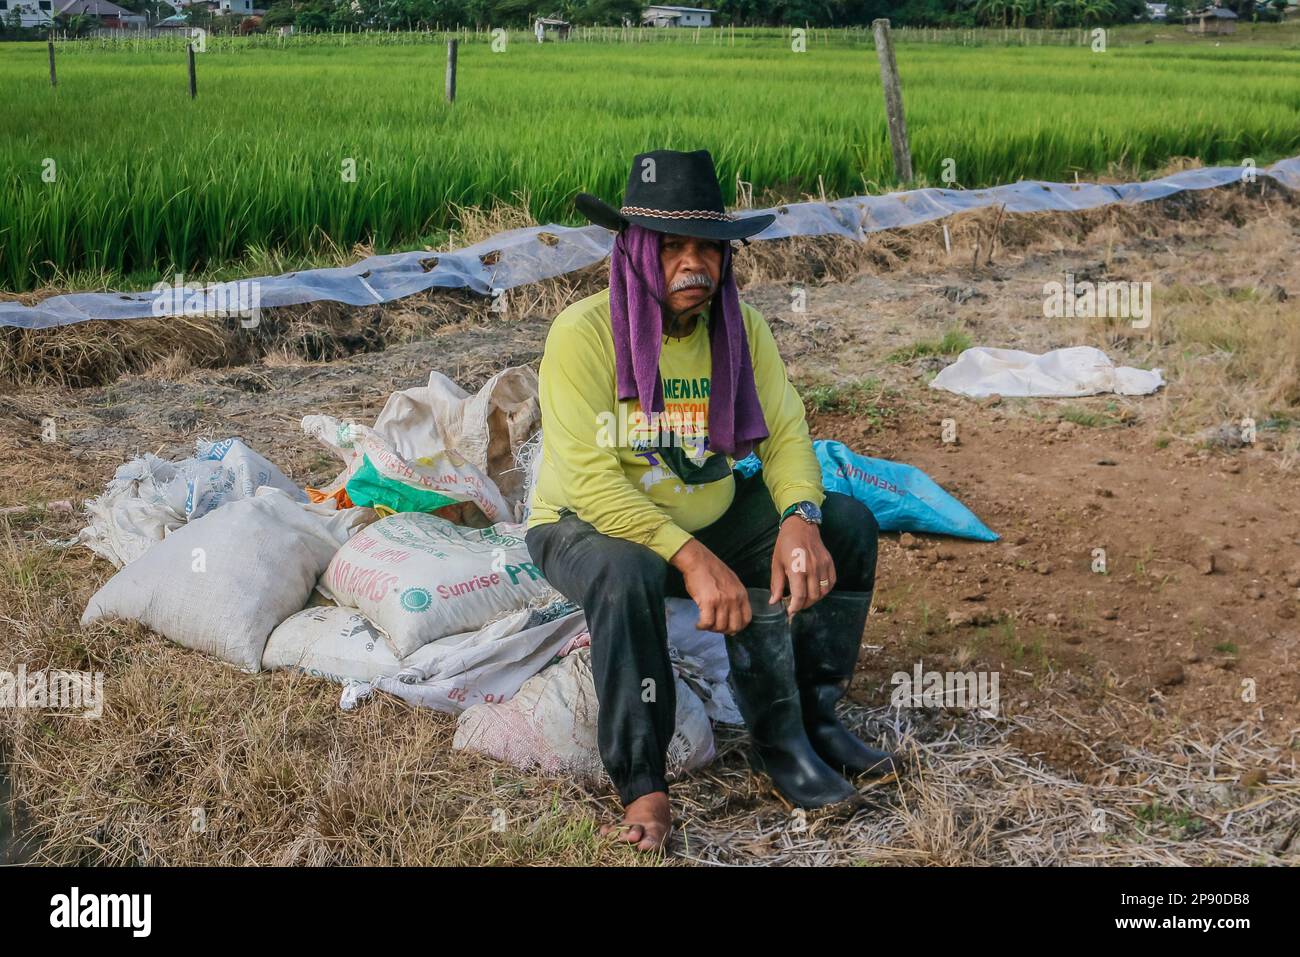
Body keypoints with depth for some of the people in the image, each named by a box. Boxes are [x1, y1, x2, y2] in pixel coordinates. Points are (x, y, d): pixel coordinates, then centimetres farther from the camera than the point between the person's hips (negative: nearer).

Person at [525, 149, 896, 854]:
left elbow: (784, 435, -8)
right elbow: (590, 481, -30)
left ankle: (811, 718, 1)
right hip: (588, 526, -6)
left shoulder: (738, 327, -6)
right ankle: (641, 786, -22)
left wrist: (799, 519, -30)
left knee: (846, 525, -6)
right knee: (626, 576, -39)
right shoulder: (584, 334, -24)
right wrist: (692, 558, -39)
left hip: (708, 517, 6)